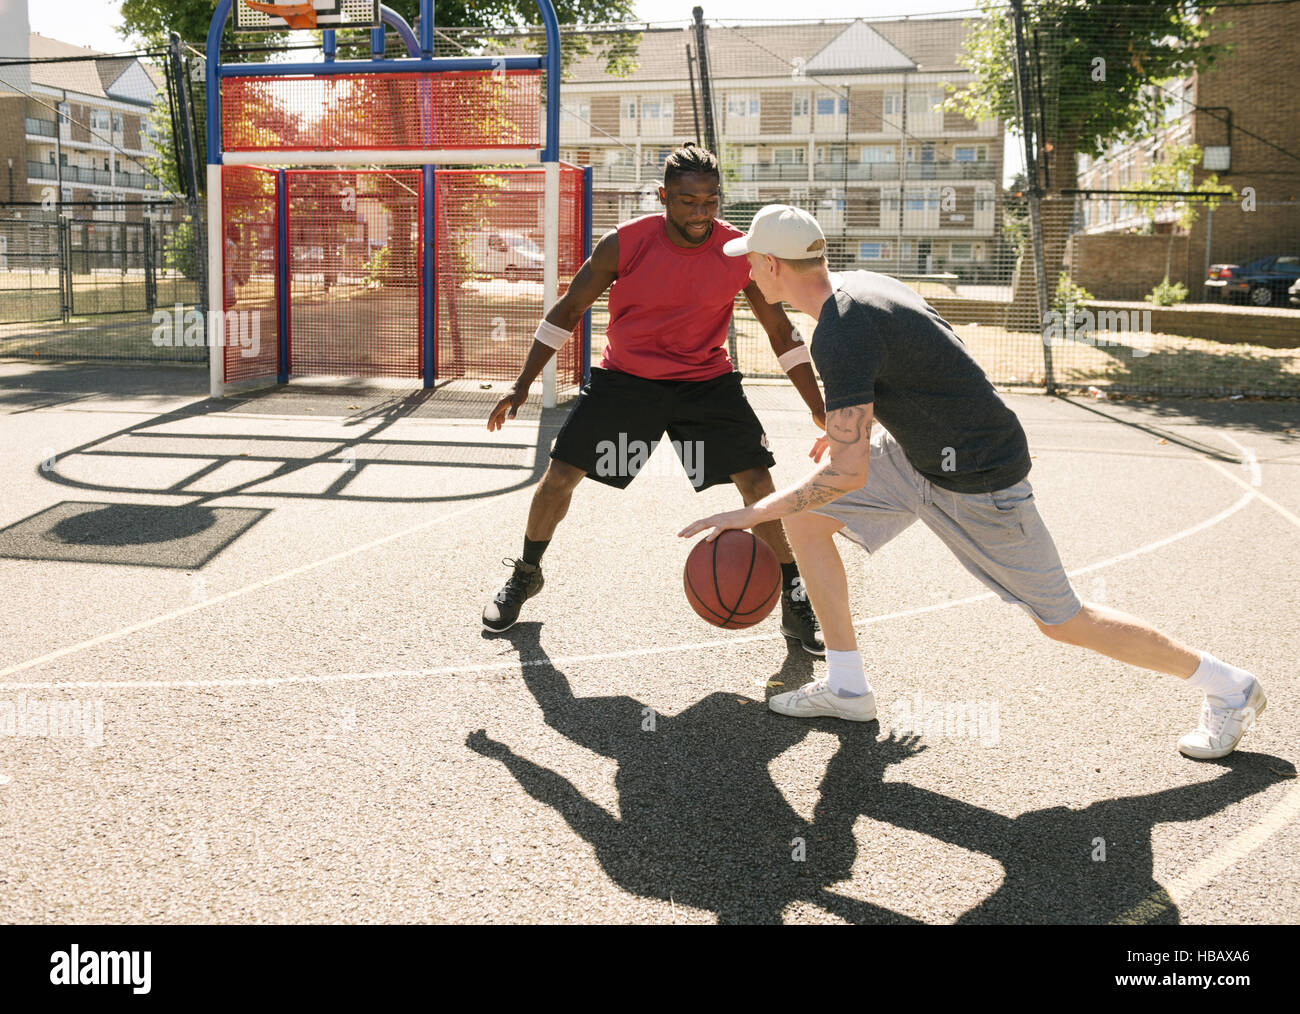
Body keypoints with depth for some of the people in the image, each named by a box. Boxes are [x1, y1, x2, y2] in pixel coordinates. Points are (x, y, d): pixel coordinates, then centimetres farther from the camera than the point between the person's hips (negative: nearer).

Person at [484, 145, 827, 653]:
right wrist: (522, 385, -3)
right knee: (559, 476, -2)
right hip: (625, 377, 0)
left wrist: (819, 409, -7)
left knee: (759, 483, -11)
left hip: (707, 380, 0)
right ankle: (525, 577, 25)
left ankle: (796, 606, 6)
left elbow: (782, 332, -4)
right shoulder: (623, 244, -18)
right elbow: (568, 310, -4)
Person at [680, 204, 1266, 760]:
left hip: (976, 482, -9)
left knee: (1063, 622, 2)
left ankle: (1228, 687, 20)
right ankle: (846, 688, 13)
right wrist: (849, 426, 26)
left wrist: (750, 514, -23)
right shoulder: (858, 286, 1)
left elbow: (847, 473, -31)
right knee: (804, 518, 4)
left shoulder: (840, 335, -28)